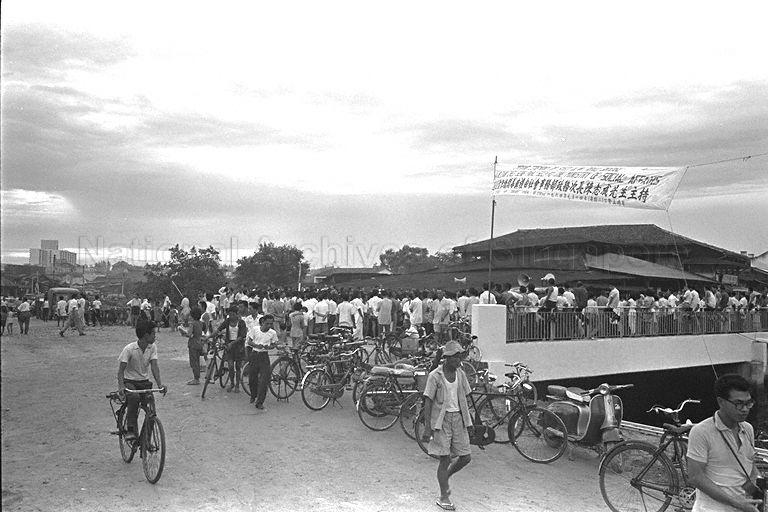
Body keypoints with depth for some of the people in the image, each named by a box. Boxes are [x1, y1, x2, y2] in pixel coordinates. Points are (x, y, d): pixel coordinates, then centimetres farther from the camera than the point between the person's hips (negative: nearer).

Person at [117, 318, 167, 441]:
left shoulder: (152, 347, -4)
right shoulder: (129, 349, -15)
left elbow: (154, 366, -11)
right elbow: (121, 370, -17)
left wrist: (160, 384, -25)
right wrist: (121, 387, -33)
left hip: (144, 381, 4)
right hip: (130, 381, -4)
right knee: (134, 397, -34)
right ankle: (131, 430, -24)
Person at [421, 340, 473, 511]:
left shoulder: (460, 373, 5)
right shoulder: (435, 376, -11)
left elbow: (463, 399, 13)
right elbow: (428, 402, -10)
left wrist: (468, 421, 14)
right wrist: (427, 427, -14)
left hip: (458, 417, 5)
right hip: (441, 419, -5)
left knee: (465, 457, 4)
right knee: (445, 459, -3)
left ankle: (444, 478, 31)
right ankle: (444, 497, 13)